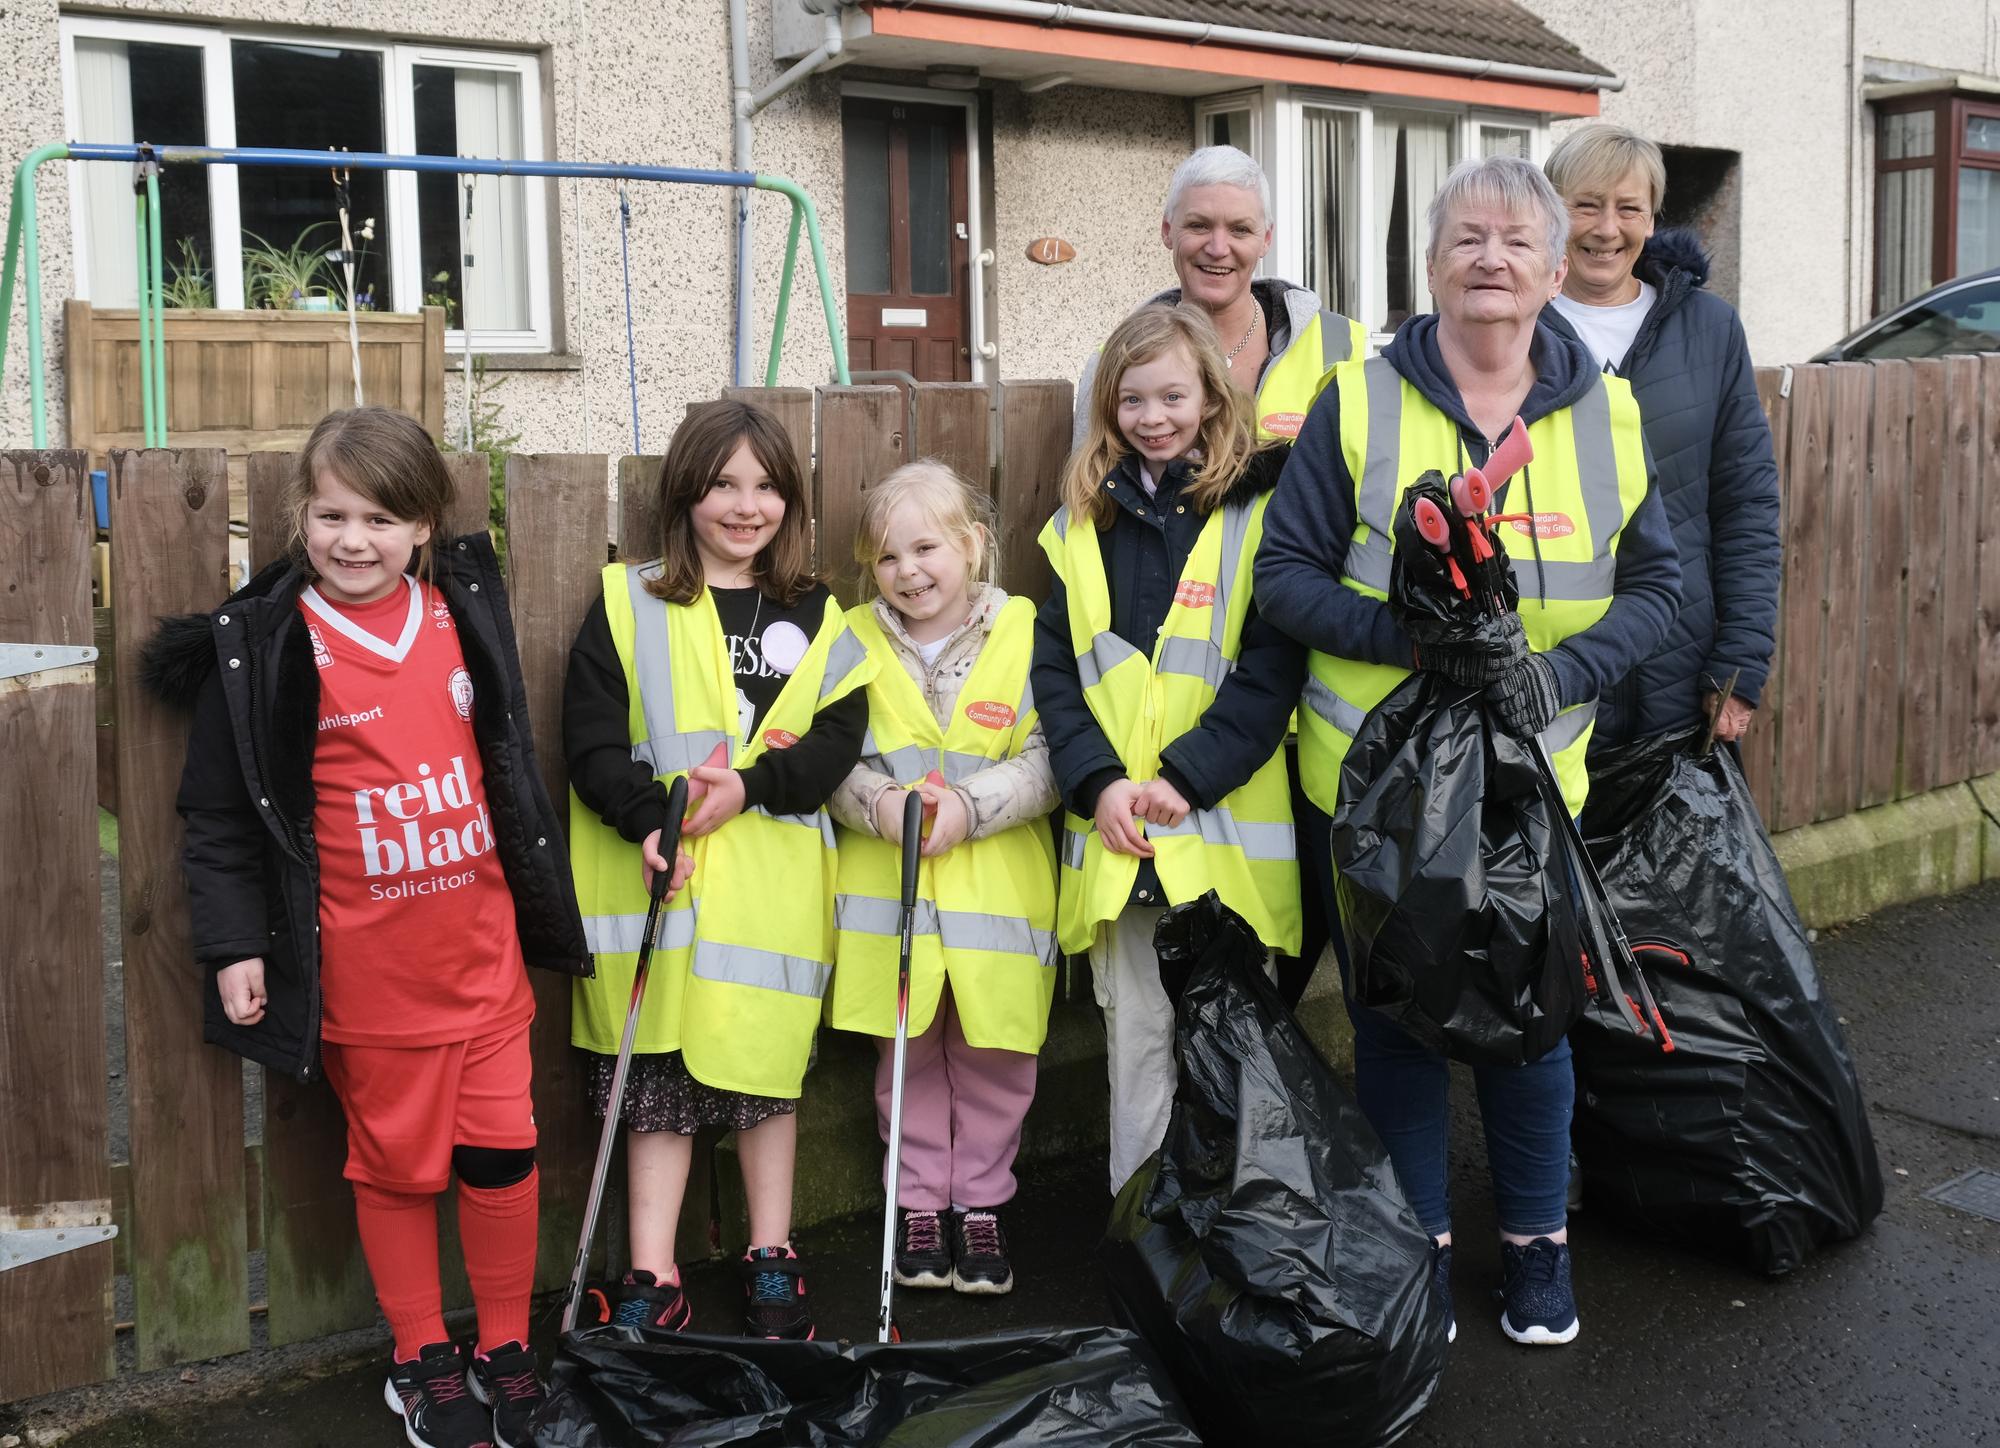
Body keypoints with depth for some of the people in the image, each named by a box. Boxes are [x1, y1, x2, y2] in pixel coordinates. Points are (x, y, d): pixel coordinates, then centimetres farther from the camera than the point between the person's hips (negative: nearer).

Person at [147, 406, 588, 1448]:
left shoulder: (462, 608, 3)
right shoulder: (265, 646, -8)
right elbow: (221, 813, -4)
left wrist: (540, 899, 19)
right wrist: (235, 947, -7)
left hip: (481, 942, 3)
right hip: (363, 963, -3)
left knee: (503, 1152, 7)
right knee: (397, 1164, 10)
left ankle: (505, 1351, 26)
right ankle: (421, 1361, 29)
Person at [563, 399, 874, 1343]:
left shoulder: (814, 617, 9)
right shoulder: (628, 604, 2)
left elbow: (839, 737, 0)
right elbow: (589, 741, -4)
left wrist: (750, 787, -16)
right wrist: (647, 815, -21)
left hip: (771, 884, 2)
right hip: (656, 879, -1)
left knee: (768, 1069, 11)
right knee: (657, 1080, 4)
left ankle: (771, 1257, 27)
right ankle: (653, 1281, 14)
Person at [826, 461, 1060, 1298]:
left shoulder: (1025, 634, -4)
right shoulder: (854, 642, 3)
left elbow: (1046, 761, -8)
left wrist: (968, 805, -21)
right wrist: (881, 803, -19)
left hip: (999, 889, -1)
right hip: (885, 893, 2)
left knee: (993, 1057, 9)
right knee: (906, 1057, 12)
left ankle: (979, 1203, 27)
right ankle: (920, 1206, 28)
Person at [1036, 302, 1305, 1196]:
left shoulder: (1258, 512, 0)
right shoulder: (1081, 526, 12)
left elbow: (1271, 669, -7)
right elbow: (1052, 667, 5)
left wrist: (1187, 776, -16)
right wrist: (1098, 783, -9)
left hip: (1226, 831, -3)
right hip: (1114, 838, 3)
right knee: (1137, 1042, 11)